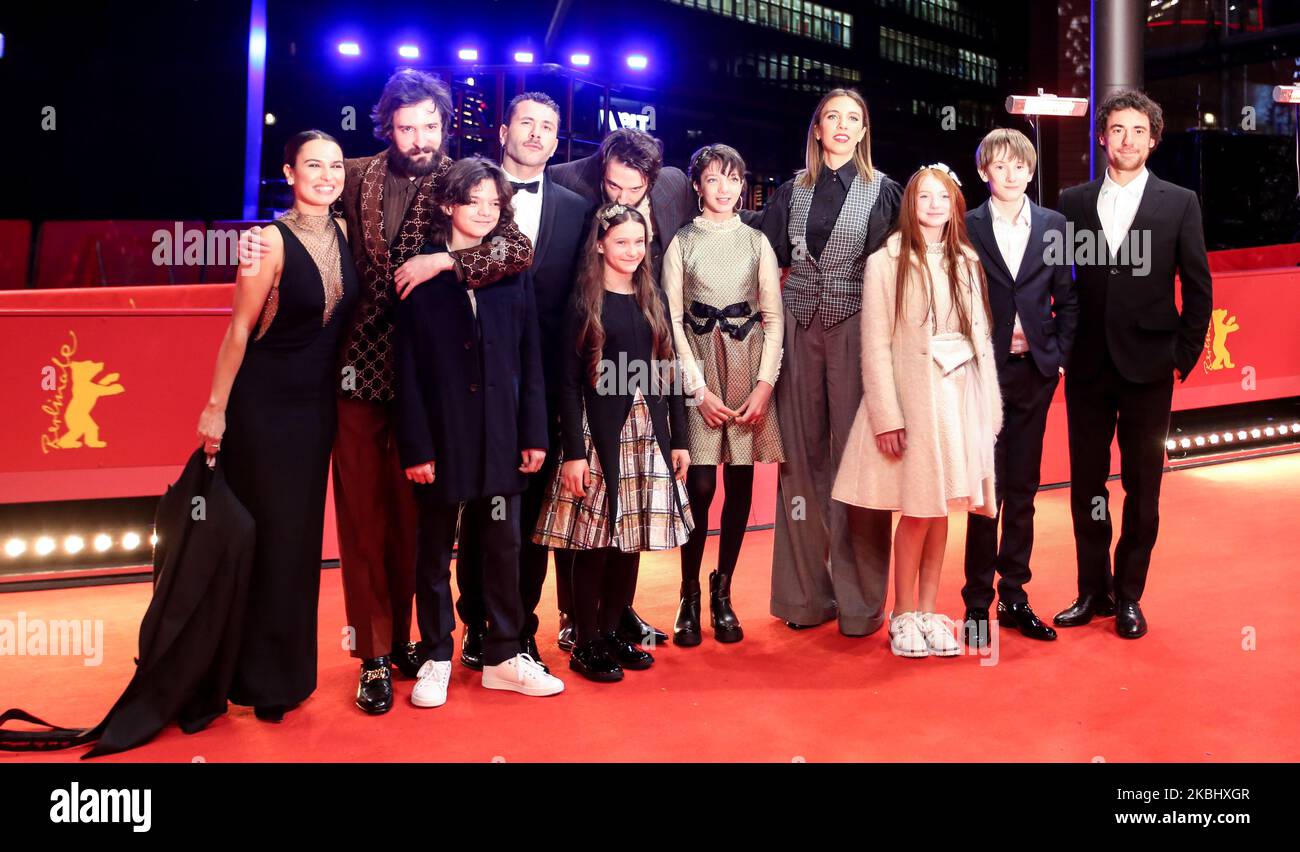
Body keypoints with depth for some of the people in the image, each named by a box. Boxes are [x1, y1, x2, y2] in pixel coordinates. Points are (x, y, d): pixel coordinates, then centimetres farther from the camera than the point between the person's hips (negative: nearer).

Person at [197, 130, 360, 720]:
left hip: (318, 403, 6)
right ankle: (258, 676, 21)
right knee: (264, 533, 4)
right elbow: (239, 329, -12)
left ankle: (290, 669, 29)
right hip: (264, 403, -6)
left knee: (301, 532, 14)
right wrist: (216, 408, -10)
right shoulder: (272, 239, -14)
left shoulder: (342, 233, 4)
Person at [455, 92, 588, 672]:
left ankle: (521, 628, 21)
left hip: (545, 380, 2)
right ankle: (477, 625, 22)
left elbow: (578, 297, 4)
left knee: (531, 505, 8)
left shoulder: (575, 209, 9)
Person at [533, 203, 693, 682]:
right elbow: (569, 382, -7)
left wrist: (678, 439, 9)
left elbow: (669, 372, 13)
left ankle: (612, 633, 23)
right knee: (595, 541, -1)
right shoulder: (584, 302, -3)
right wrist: (574, 452, -13)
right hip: (600, 435, -5)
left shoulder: (654, 300, 12)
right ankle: (585, 645, 11)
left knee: (632, 539, 8)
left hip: (648, 436, 5)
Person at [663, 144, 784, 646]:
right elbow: (672, 319, 2)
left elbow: (773, 318, 8)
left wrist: (765, 384, -5)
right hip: (698, 367, -2)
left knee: (740, 483, 2)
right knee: (700, 485, -9)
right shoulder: (682, 242, 8)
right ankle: (689, 596, 5)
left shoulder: (757, 242, 12)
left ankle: (722, 592, 14)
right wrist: (698, 387, -8)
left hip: (748, 368, 2)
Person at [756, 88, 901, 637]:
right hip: (800, 329, 3)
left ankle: (859, 600, 6)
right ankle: (805, 592, 13)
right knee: (802, 452, 4)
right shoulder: (793, 190, 12)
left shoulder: (881, 190, 6)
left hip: (855, 328, -2)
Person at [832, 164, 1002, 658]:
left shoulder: (966, 262, 12)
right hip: (912, 394, -4)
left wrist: (990, 408, 5)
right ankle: (903, 616, 13)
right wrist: (887, 416, -13)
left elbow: (981, 336, 10)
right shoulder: (887, 263, -2)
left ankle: (929, 612, 17)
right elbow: (875, 345, -7)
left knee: (941, 506, 7)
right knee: (917, 510, -2)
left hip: (960, 396, 4)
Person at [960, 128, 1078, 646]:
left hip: (1035, 373, 3)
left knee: (1023, 491, 10)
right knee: (987, 491, -2)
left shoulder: (1054, 226, 8)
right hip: (985, 372, -3)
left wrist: (1057, 353, 0)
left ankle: (1015, 598, 20)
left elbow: (1068, 299, 10)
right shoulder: (966, 228, 0)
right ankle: (977, 603, 9)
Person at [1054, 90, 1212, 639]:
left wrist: (1184, 355, -2)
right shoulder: (1073, 202, 6)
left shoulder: (1179, 203, 2)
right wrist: (1064, 346, 1)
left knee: (1142, 486, 6)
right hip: (1088, 367, 2)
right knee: (1086, 483, 7)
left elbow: (1198, 289, 3)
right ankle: (1092, 591, 21)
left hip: (1148, 367, -1)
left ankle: (1128, 595, 19)